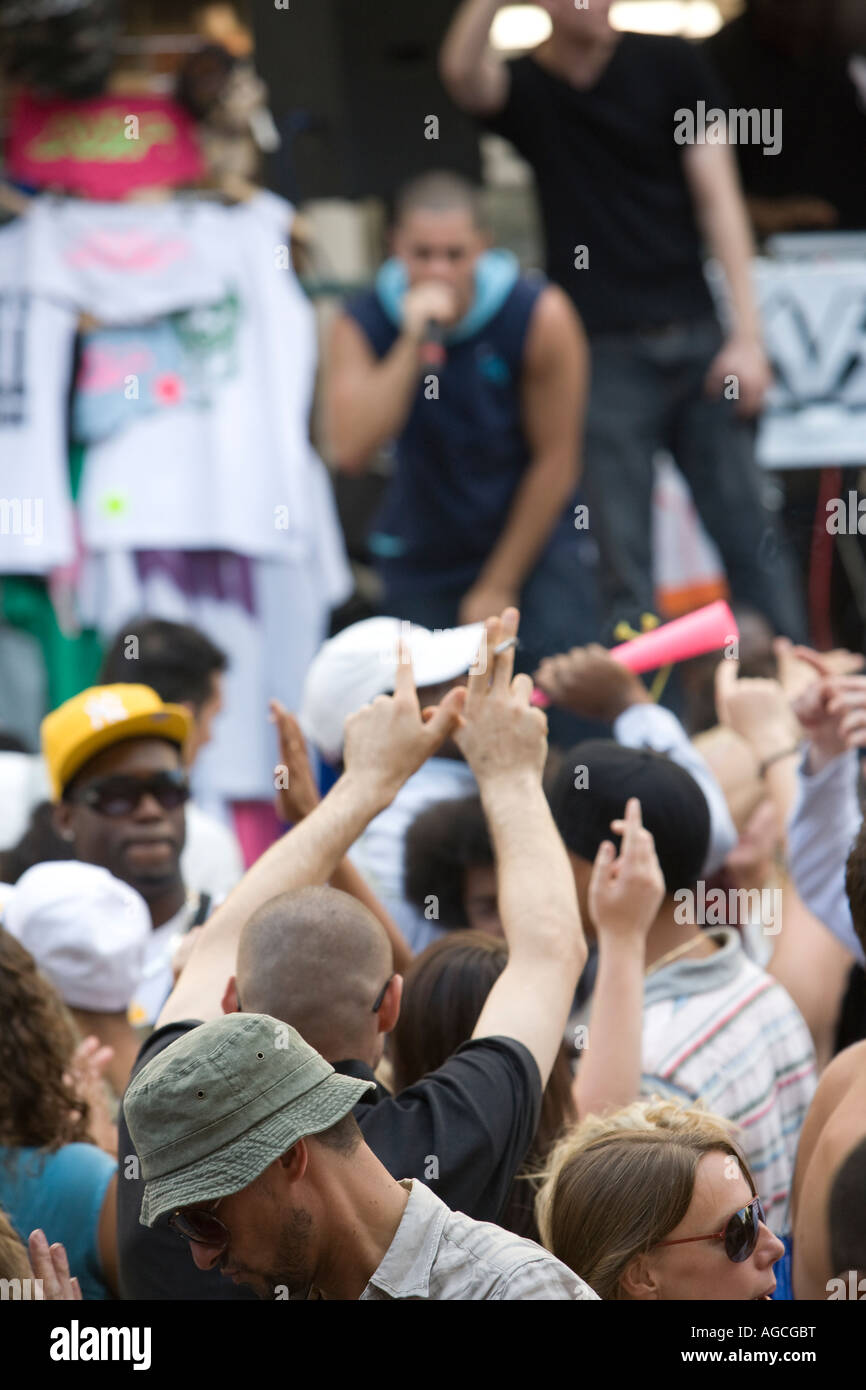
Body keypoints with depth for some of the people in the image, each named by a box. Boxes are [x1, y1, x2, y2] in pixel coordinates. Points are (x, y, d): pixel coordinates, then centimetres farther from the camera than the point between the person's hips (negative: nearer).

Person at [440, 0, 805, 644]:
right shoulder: (524, 87, 4)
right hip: (602, 354, -1)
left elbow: (718, 198, 2)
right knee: (624, 556, -3)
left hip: (695, 338, 1)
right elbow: (462, 72, -19)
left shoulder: (670, 64, 5)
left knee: (752, 540, 1)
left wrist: (747, 332, -4)